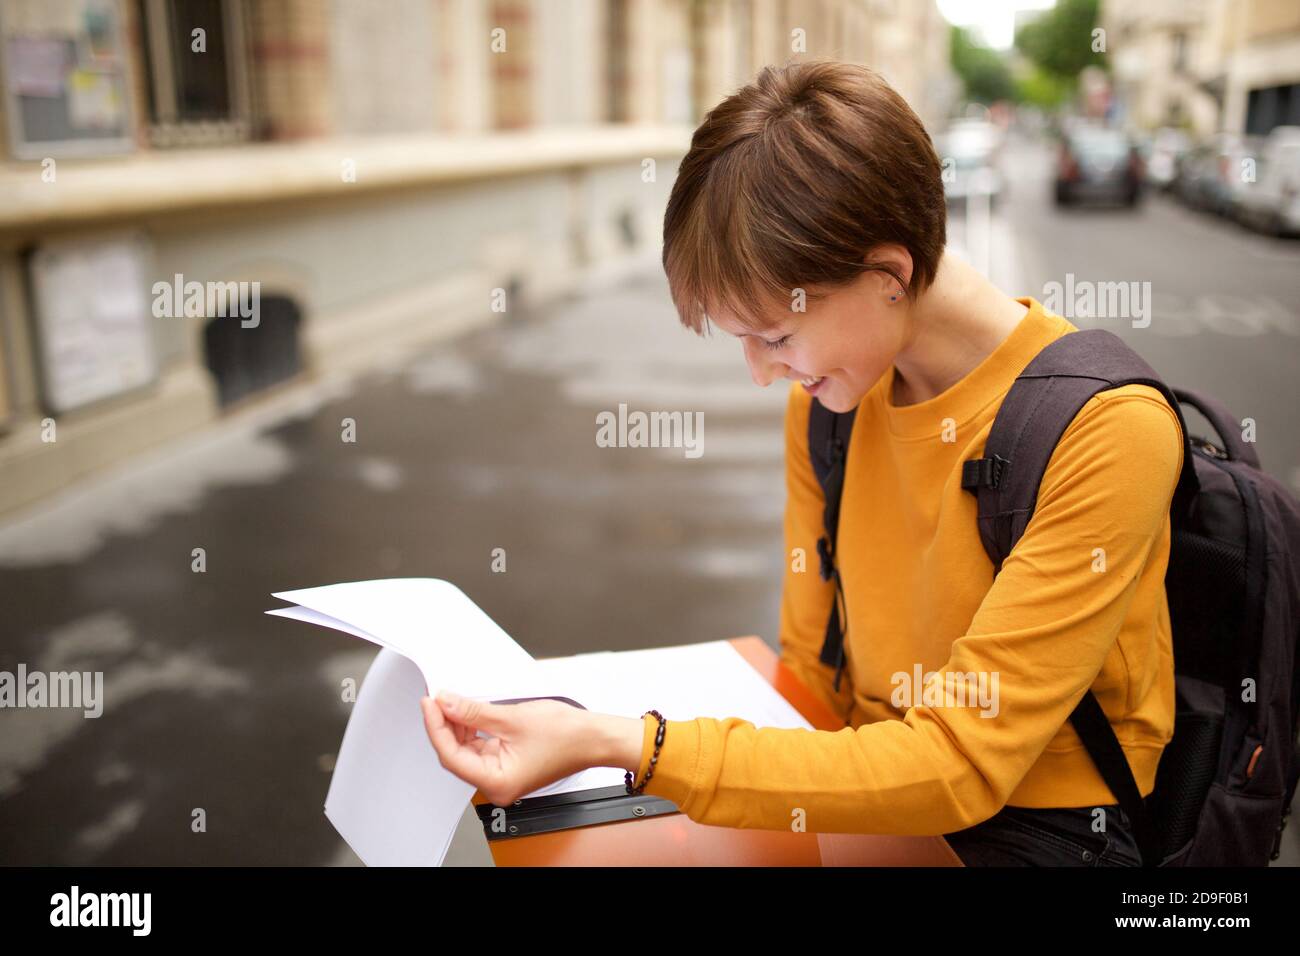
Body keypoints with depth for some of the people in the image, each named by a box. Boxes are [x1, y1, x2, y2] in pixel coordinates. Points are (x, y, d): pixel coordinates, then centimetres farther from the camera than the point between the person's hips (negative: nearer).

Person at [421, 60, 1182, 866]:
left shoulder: (1108, 432, -21)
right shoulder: (826, 398, -1)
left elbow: (961, 764, -24)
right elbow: (814, 675, 7)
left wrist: (626, 748, -30)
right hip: (869, 783, 5)